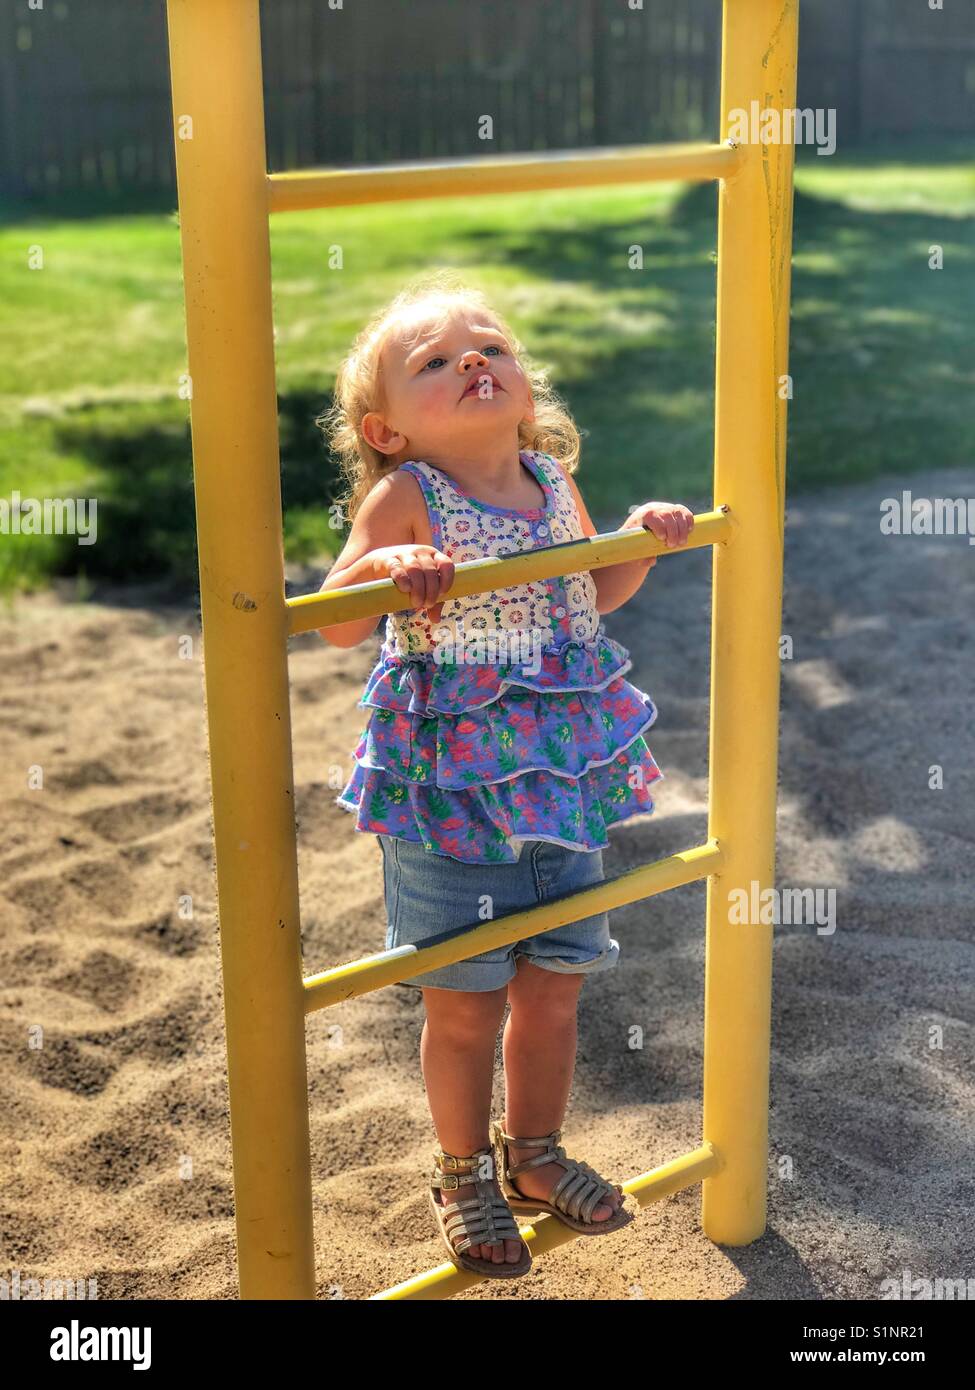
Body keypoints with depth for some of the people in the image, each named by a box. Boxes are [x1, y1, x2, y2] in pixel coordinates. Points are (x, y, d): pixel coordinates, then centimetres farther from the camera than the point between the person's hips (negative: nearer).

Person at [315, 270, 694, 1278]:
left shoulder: (553, 484, 2)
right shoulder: (403, 498, -13)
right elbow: (337, 623, -19)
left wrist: (644, 537, 3)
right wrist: (383, 568, -37)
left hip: (564, 783, 5)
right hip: (449, 795, -5)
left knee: (553, 988, 17)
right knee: (464, 1005, 9)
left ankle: (534, 1154, 41)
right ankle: (463, 1176, 33)